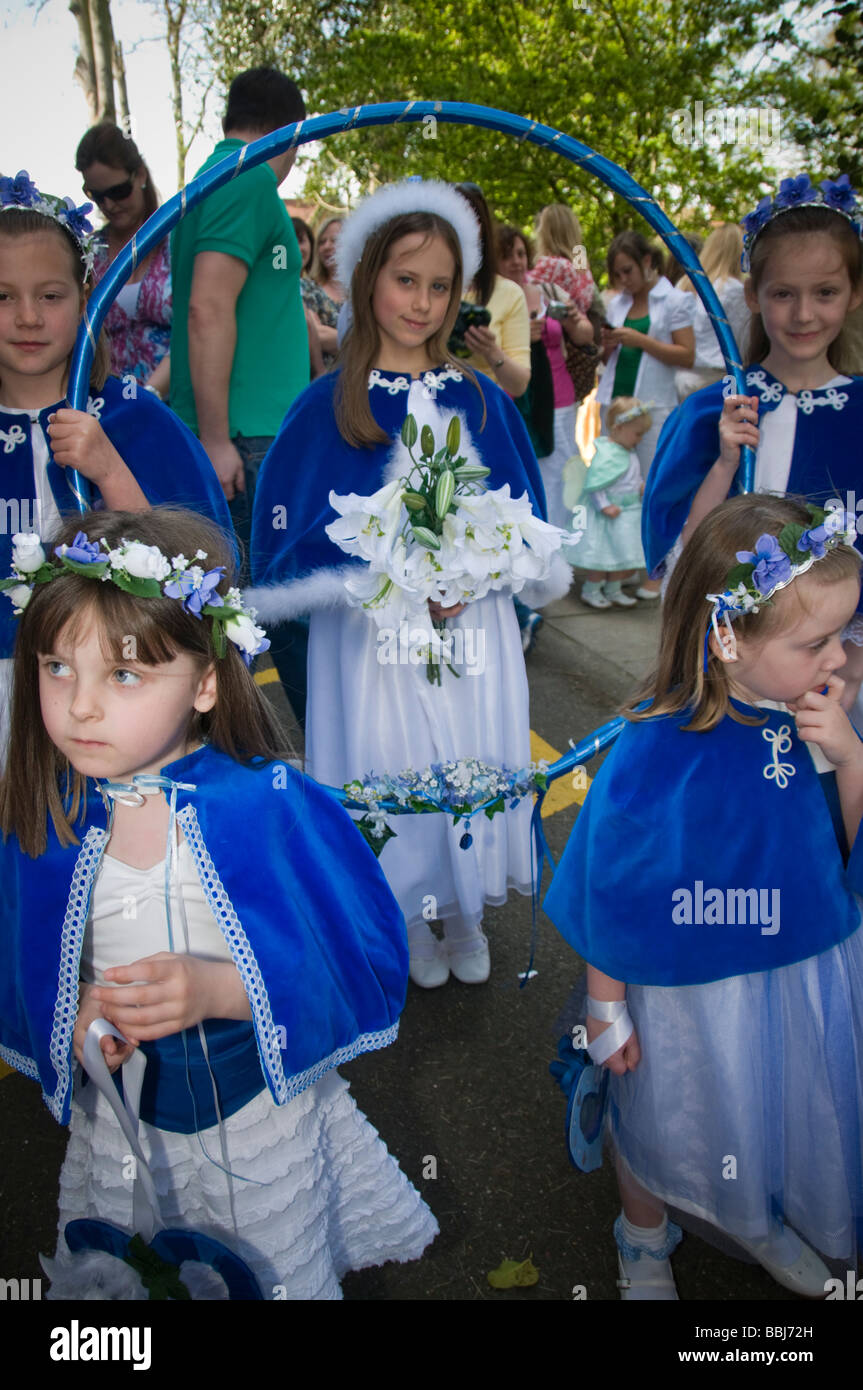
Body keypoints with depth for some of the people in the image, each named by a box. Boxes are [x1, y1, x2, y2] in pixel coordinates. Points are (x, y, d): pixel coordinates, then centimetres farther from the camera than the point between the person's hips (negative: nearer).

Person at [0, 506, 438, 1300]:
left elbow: (366, 963, -18)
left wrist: (218, 990, -31)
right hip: (120, 1123, 3)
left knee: (278, 1275, 23)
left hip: (264, 1115, -2)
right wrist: (77, 1019, -21)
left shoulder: (274, 807, -22)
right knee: (118, 1278, 27)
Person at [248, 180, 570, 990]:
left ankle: (466, 919, 34)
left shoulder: (479, 398, 6)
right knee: (393, 766, 6)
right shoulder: (330, 404, -4)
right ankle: (411, 922, 32)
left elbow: (524, 514, 7)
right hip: (373, 633, -2)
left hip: (473, 624, 3)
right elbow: (292, 531, -7)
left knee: (472, 761, 10)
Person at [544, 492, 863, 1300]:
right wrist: (607, 1006, -10)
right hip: (693, 991, -5)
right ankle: (645, 1243, 56)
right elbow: (611, 888, -20)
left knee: (788, 1111, 30)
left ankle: (760, 1222, 64)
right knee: (668, 1122, 23)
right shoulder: (658, 750, -31)